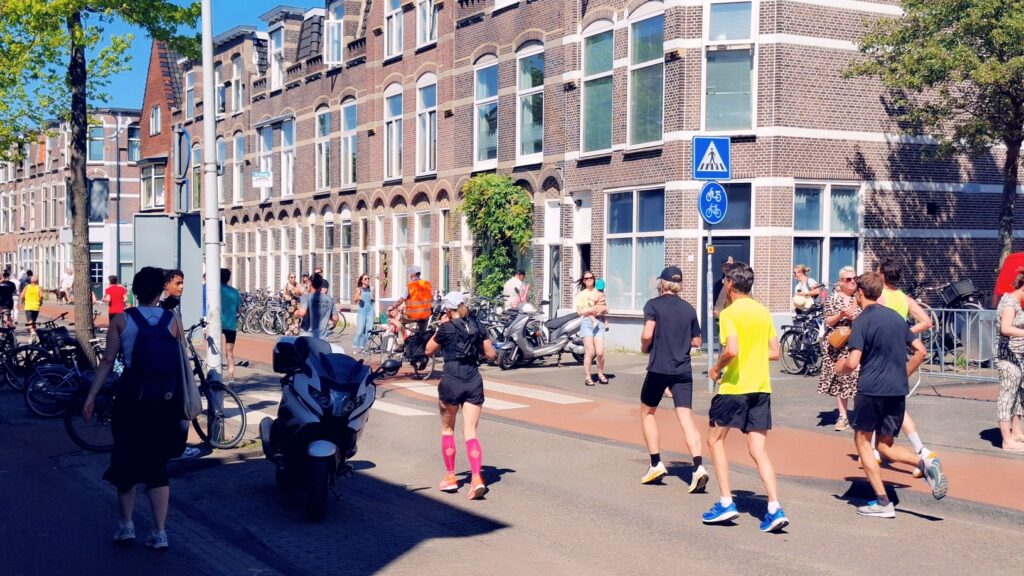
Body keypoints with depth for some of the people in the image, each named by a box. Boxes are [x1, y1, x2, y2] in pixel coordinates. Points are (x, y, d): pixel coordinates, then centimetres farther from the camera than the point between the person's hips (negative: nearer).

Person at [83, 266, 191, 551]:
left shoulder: (121, 320, -3)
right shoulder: (172, 320, 0)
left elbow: (107, 361, -5)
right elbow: (182, 363, 1)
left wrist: (91, 396, 1)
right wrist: (186, 402, 10)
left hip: (131, 399, -1)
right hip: (165, 402, 1)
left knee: (126, 460, 15)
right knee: (157, 465, 8)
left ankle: (126, 525, 20)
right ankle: (159, 533, 6)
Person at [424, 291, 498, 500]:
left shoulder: (446, 329, -5)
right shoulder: (477, 326, 6)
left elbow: (429, 351, 8)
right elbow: (491, 354, 7)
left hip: (451, 381, -3)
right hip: (474, 382, 3)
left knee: (447, 429, 16)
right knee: (470, 433, 1)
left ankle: (450, 477, 20)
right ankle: (476, 479, -16)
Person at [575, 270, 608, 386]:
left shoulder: (599, 293, 18)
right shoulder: (581, 295, 10)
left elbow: (605, 309, 13)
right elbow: (580, 311, -2)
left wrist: (600, 310, -8)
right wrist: (593, 309, -12)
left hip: (599, 322, 2)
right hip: (587, 322, -2)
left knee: (600, 352, -6)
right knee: (590, 352, -10)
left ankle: (600, 374, 15)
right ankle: (587, 377, -4)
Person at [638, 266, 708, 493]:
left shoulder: (653, 304, -3)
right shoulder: (689, 309, 9)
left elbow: (647, 334, -15)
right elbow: (696, 342, 15)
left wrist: (645, 347, 4)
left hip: (659, 368, -3)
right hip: (683, 371, 3)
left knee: (647, 412, 17)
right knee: (686, 417, -3)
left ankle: (656, 464, 14)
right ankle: (698, 467, -19)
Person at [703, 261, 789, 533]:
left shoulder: (729, 313, -11)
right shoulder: (764, 312, 10)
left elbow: (732, 350, -23)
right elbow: (774, 352, 11)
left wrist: (716, 368, -6)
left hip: (734, 387, -6)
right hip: (761, 388, 6)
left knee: (715, 440, 13)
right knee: (758, 450, 6)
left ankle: (726, 503, 9)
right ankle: (775, 509, -7)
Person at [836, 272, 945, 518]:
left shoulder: (862, 320, -9)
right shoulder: (896, 317, 12)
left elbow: (853, 362, -17)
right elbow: (920, 352, 13)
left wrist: (841, 366, 5)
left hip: (871, 389, -6)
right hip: (898, 391, 6)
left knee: (862, 440, 8)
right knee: (885, 446, 16)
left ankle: (882, 503, 3)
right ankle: (925, 463, -12)